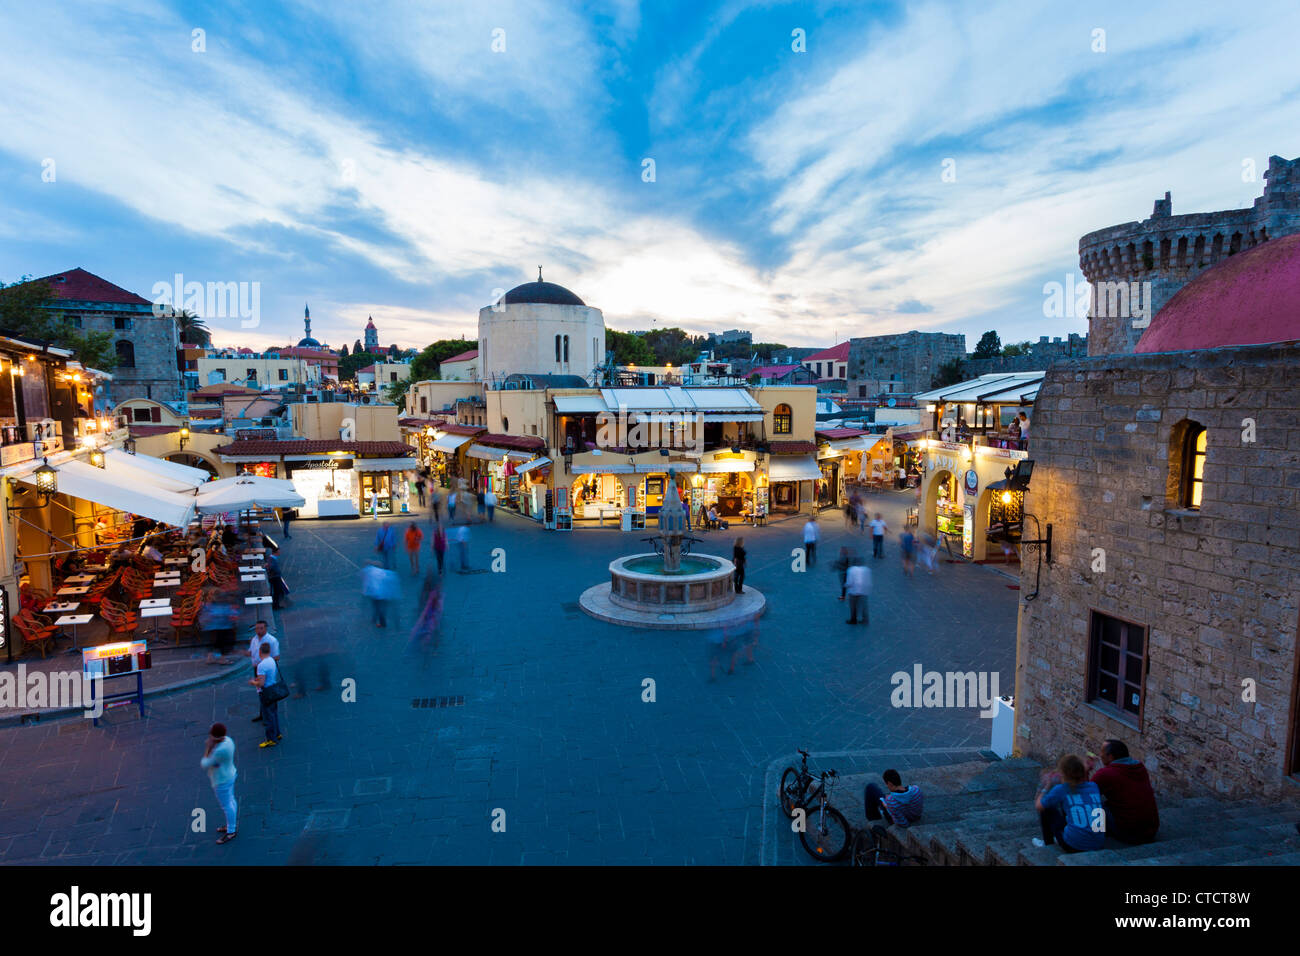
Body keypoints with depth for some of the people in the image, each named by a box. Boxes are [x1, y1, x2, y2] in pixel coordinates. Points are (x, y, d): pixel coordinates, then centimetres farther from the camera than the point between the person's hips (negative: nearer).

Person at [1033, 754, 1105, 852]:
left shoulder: (1061, 789, -6)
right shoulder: (1094, 786, 5)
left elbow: (1039, 806, 8)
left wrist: (1046, 787, 22)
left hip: (1074, 845, -5)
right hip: (1099, 844, 5)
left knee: (1047, 807, 15)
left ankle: (1048, 843, 31)